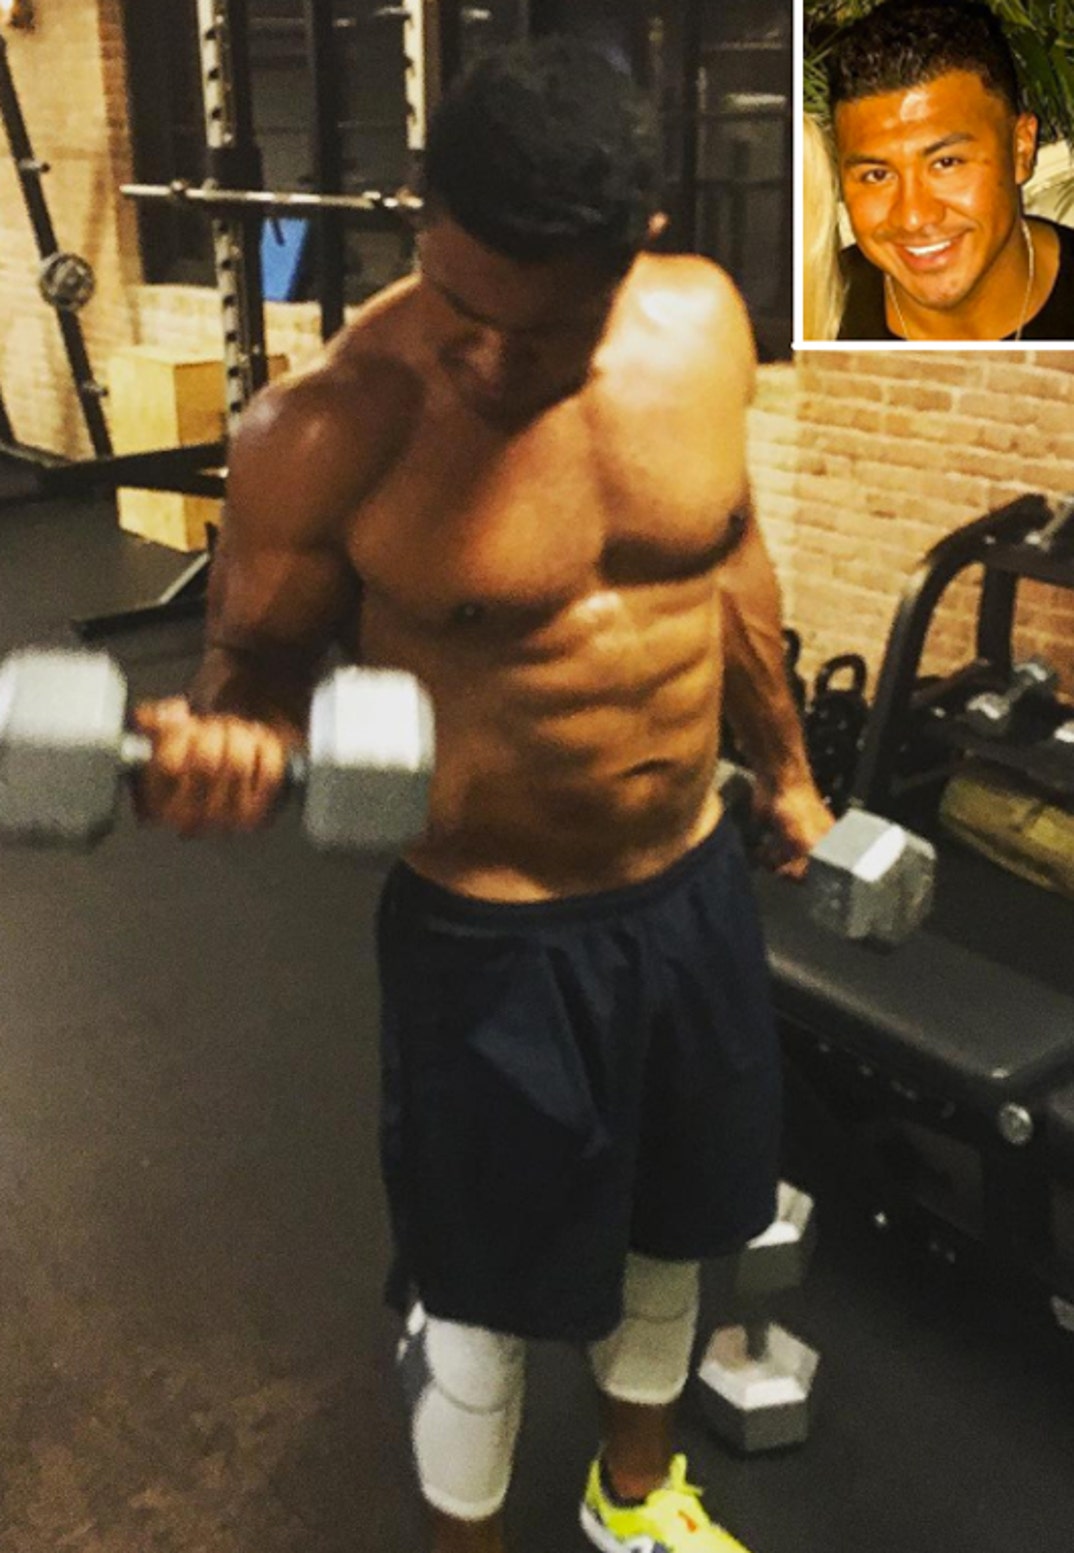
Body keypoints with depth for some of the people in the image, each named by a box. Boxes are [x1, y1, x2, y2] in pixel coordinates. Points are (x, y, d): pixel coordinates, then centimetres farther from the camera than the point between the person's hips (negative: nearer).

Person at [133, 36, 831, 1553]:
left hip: (696, 885, 6)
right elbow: (261, 656, -11)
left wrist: (785, 768, 18)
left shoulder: (702, 319, -8)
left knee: (674, 1222, 26)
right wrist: (224, 742, -35)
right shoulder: (326, 428, -23)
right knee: (481, 1294, 14)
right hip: (490, 937, -5)